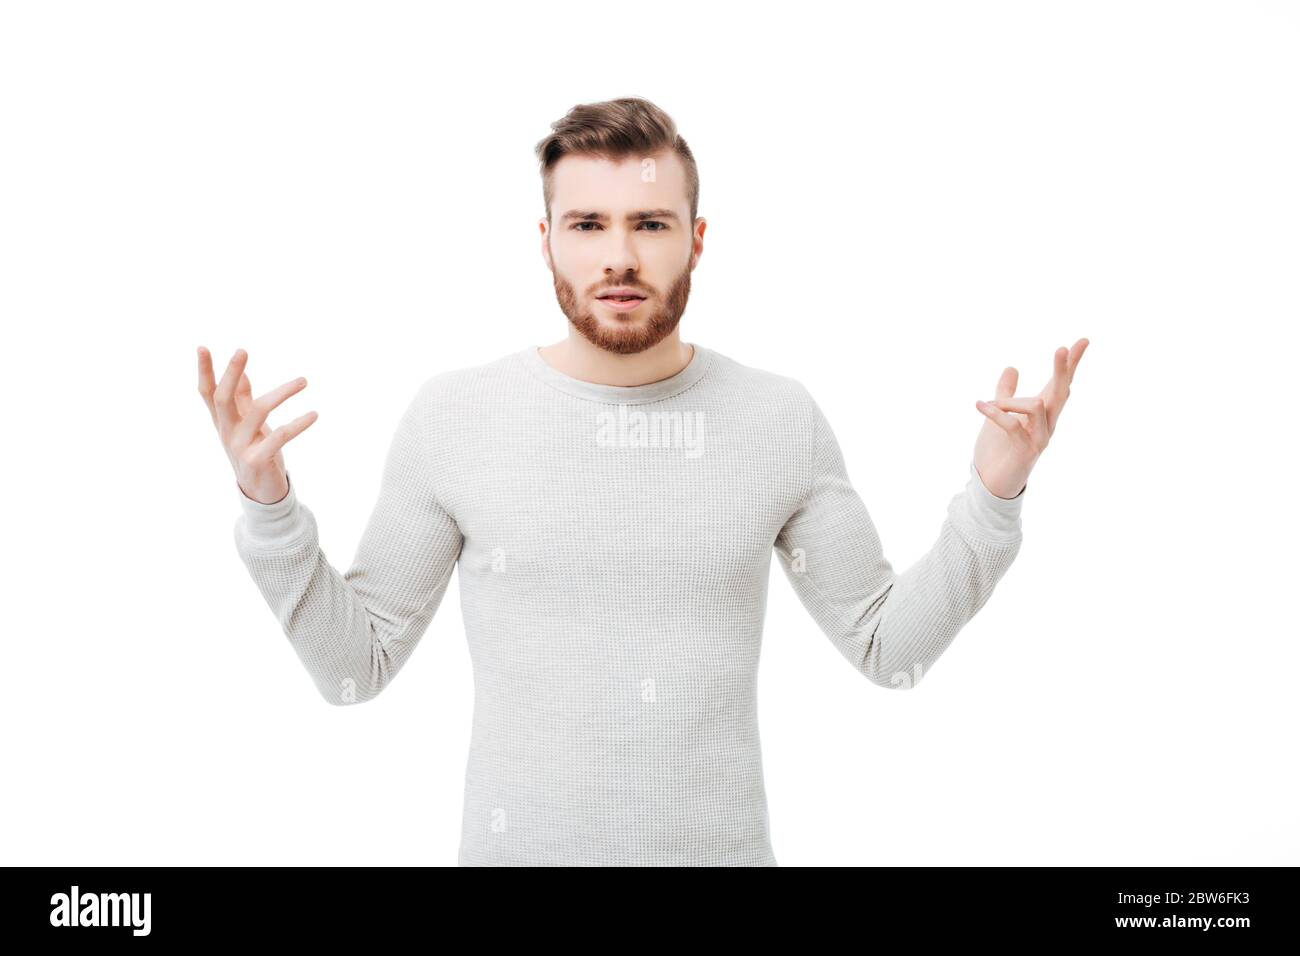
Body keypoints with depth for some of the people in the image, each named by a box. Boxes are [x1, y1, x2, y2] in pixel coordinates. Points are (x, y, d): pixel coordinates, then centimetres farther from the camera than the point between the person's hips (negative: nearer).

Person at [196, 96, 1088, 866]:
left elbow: (889, 647, 0)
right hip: (518, 843, 0)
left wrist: (995, 494, -11)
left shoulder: (782, 416, -6)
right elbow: (355, 666, -3)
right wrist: (268, 504, -15)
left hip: (725, 844, 1)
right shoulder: (452, 414, -8)